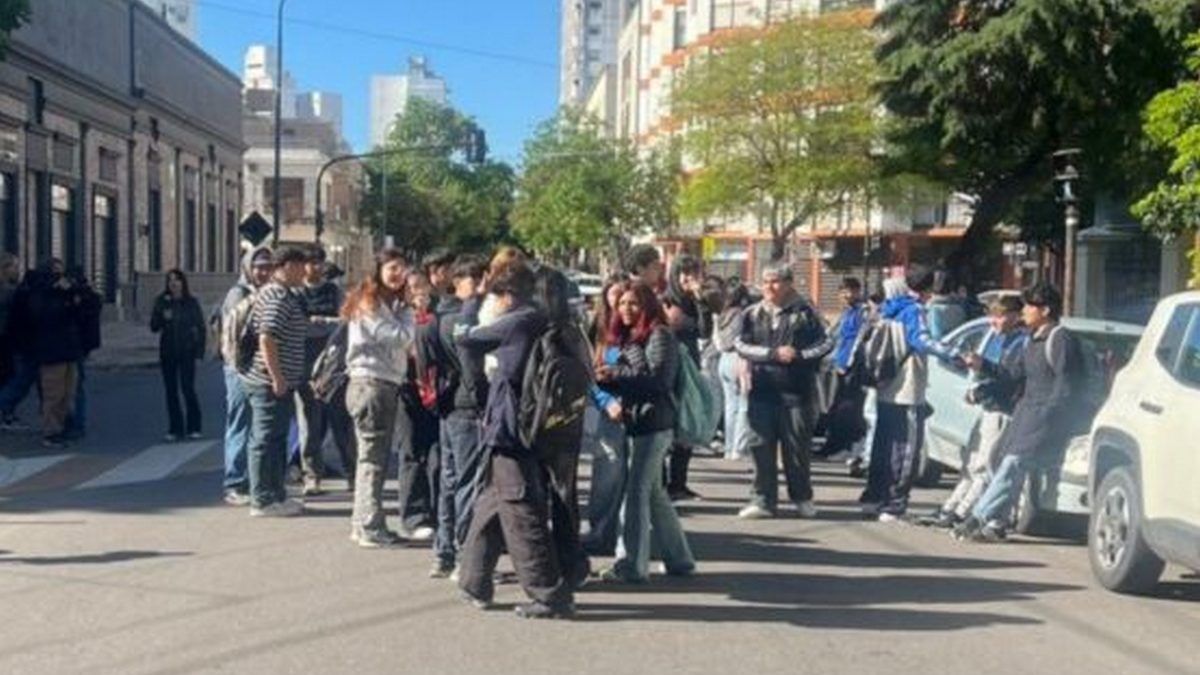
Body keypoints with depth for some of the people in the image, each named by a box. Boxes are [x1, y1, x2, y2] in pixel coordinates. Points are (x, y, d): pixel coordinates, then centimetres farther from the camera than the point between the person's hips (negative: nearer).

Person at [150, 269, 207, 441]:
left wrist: (200, 350, -4)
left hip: (187, 351, -2)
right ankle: (175, 429, 11)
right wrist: (162, 317, -15)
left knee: (187, 388, -8)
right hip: (168, 352, 3)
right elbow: (153, 327, 4)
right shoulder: (162, 302, 5)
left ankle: (193, 427, 4)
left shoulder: (191, 303, 1)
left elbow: (200, 327, 3)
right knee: (171, 391, 4)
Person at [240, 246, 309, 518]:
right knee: (266, 440, -4)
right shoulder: (279, 296, -15)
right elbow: (267, 338, -24)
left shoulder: (280, 293, 18)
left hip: (274, 382, 11)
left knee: (276, 439, 15)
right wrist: (277, 378, -23)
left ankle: (276, 495, 23)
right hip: (271, 382, -11)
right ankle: (263, 501, 2)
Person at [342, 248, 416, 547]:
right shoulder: (369, 303, -9)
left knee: (374, 458, 13)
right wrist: (408, 314, 0)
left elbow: (404, 342, 10)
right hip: (370, 383, -9)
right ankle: (371, 529, -4)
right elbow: (403, 337, -16)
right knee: (373, 458, -7)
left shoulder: (393, 304, 18)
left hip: (388, 384, 9)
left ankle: (362, 523, 20)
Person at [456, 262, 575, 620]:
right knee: (489, 504, 20)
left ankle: (551, 596, -1)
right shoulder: (542, 324, 10)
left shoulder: (515, 324, -14)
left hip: (509, 432, -9)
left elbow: (466, 338, -4)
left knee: (522, 517, -4)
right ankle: (474, 582, 31)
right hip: (530, 432, 9)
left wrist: (474, 299, 12)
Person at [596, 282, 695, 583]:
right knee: (654, 493, 13)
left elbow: (658, 378, -17)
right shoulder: (626, 337, 17)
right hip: (634, 422, 9)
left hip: (653, 424, -9)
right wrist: (605, 379, -2)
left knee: (636, 491, -9)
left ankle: (631, 564, -4)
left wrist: (615, 374, -20)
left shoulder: (659, 335, -7)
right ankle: (678, 559, 23)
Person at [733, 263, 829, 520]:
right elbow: (741, 345, 0)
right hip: (763, 390, 2)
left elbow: (823, 344, 2)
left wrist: (800, 355, -14)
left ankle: (802, 498, 21)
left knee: (798, 446, 5)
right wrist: (773, 354, -11)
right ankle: (763, 499, 8)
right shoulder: (753, 314, 8)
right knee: (761, 445, 0)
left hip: (797, 392, -2)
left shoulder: (804, 312, 2)